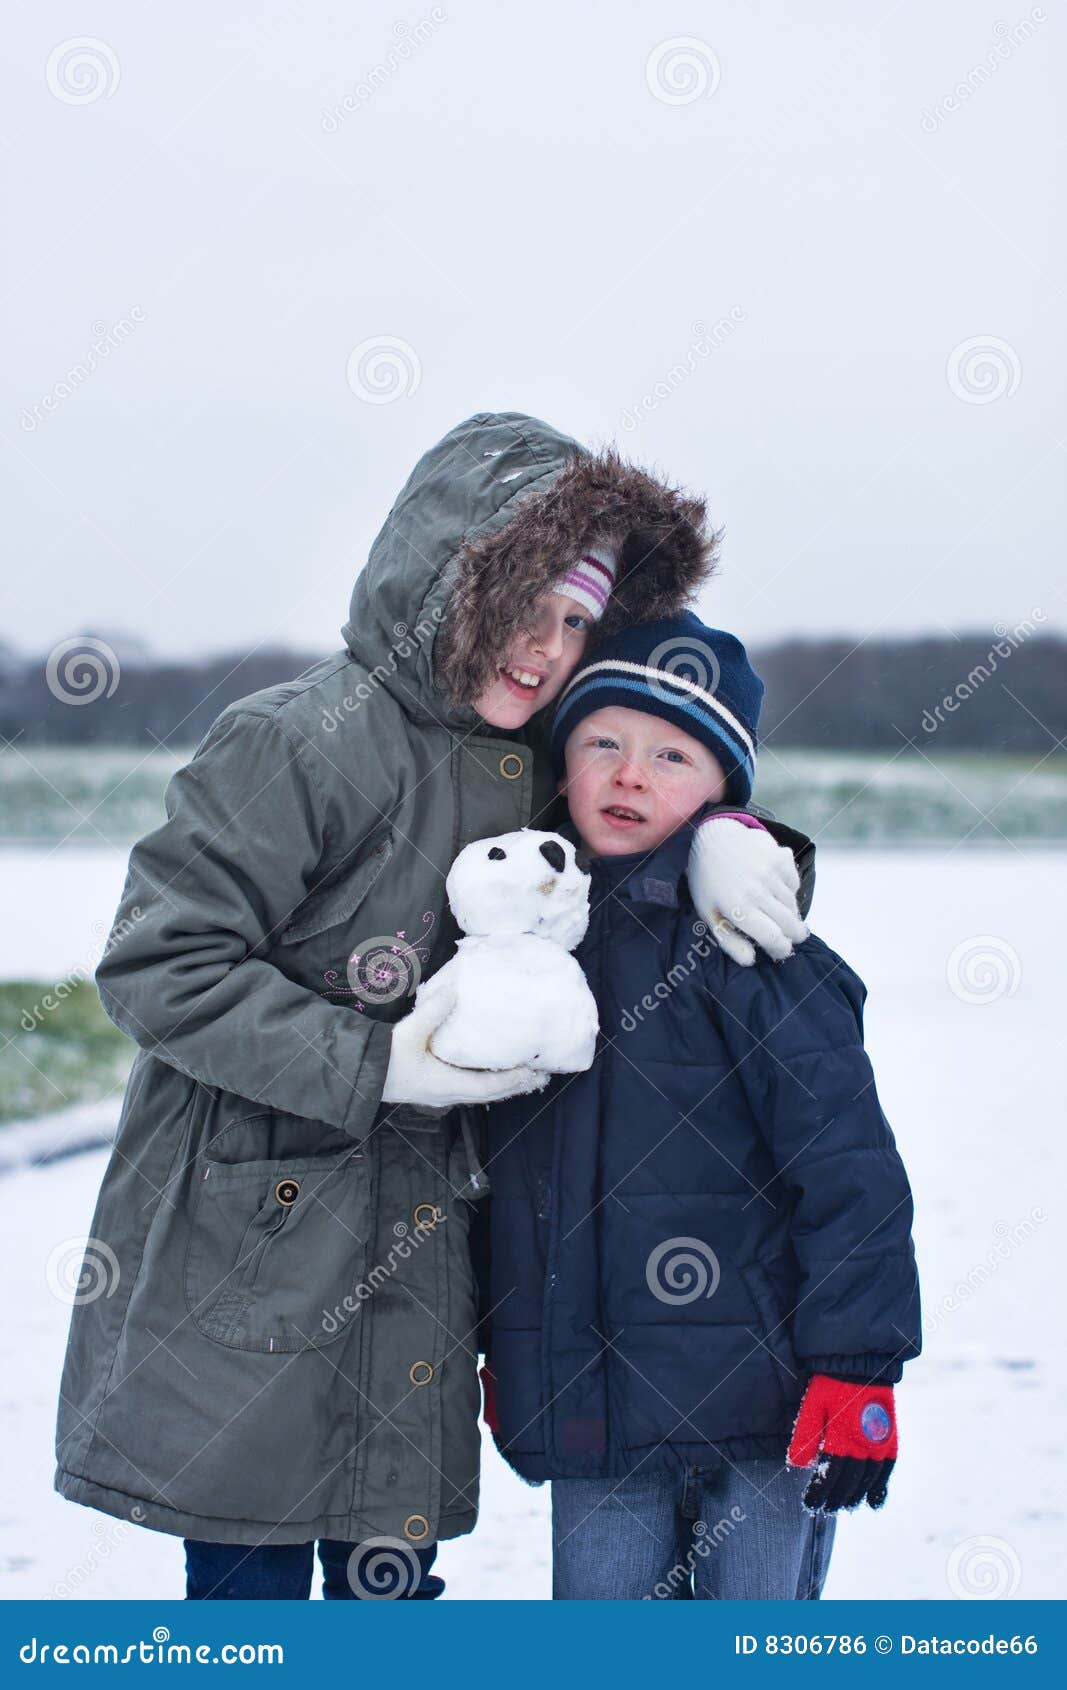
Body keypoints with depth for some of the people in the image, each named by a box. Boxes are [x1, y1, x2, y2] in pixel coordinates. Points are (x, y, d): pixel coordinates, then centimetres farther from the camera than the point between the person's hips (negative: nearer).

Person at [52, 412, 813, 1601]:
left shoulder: (530, 767, 7)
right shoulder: (298, 743, -15)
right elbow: (159, 967, -17)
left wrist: (718, 835, -2)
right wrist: (380, 1064, -20)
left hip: (415, 1258, 7)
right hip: (247, 1255, -6)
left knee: (389, 1571, 9)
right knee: (250, 1579, -1)